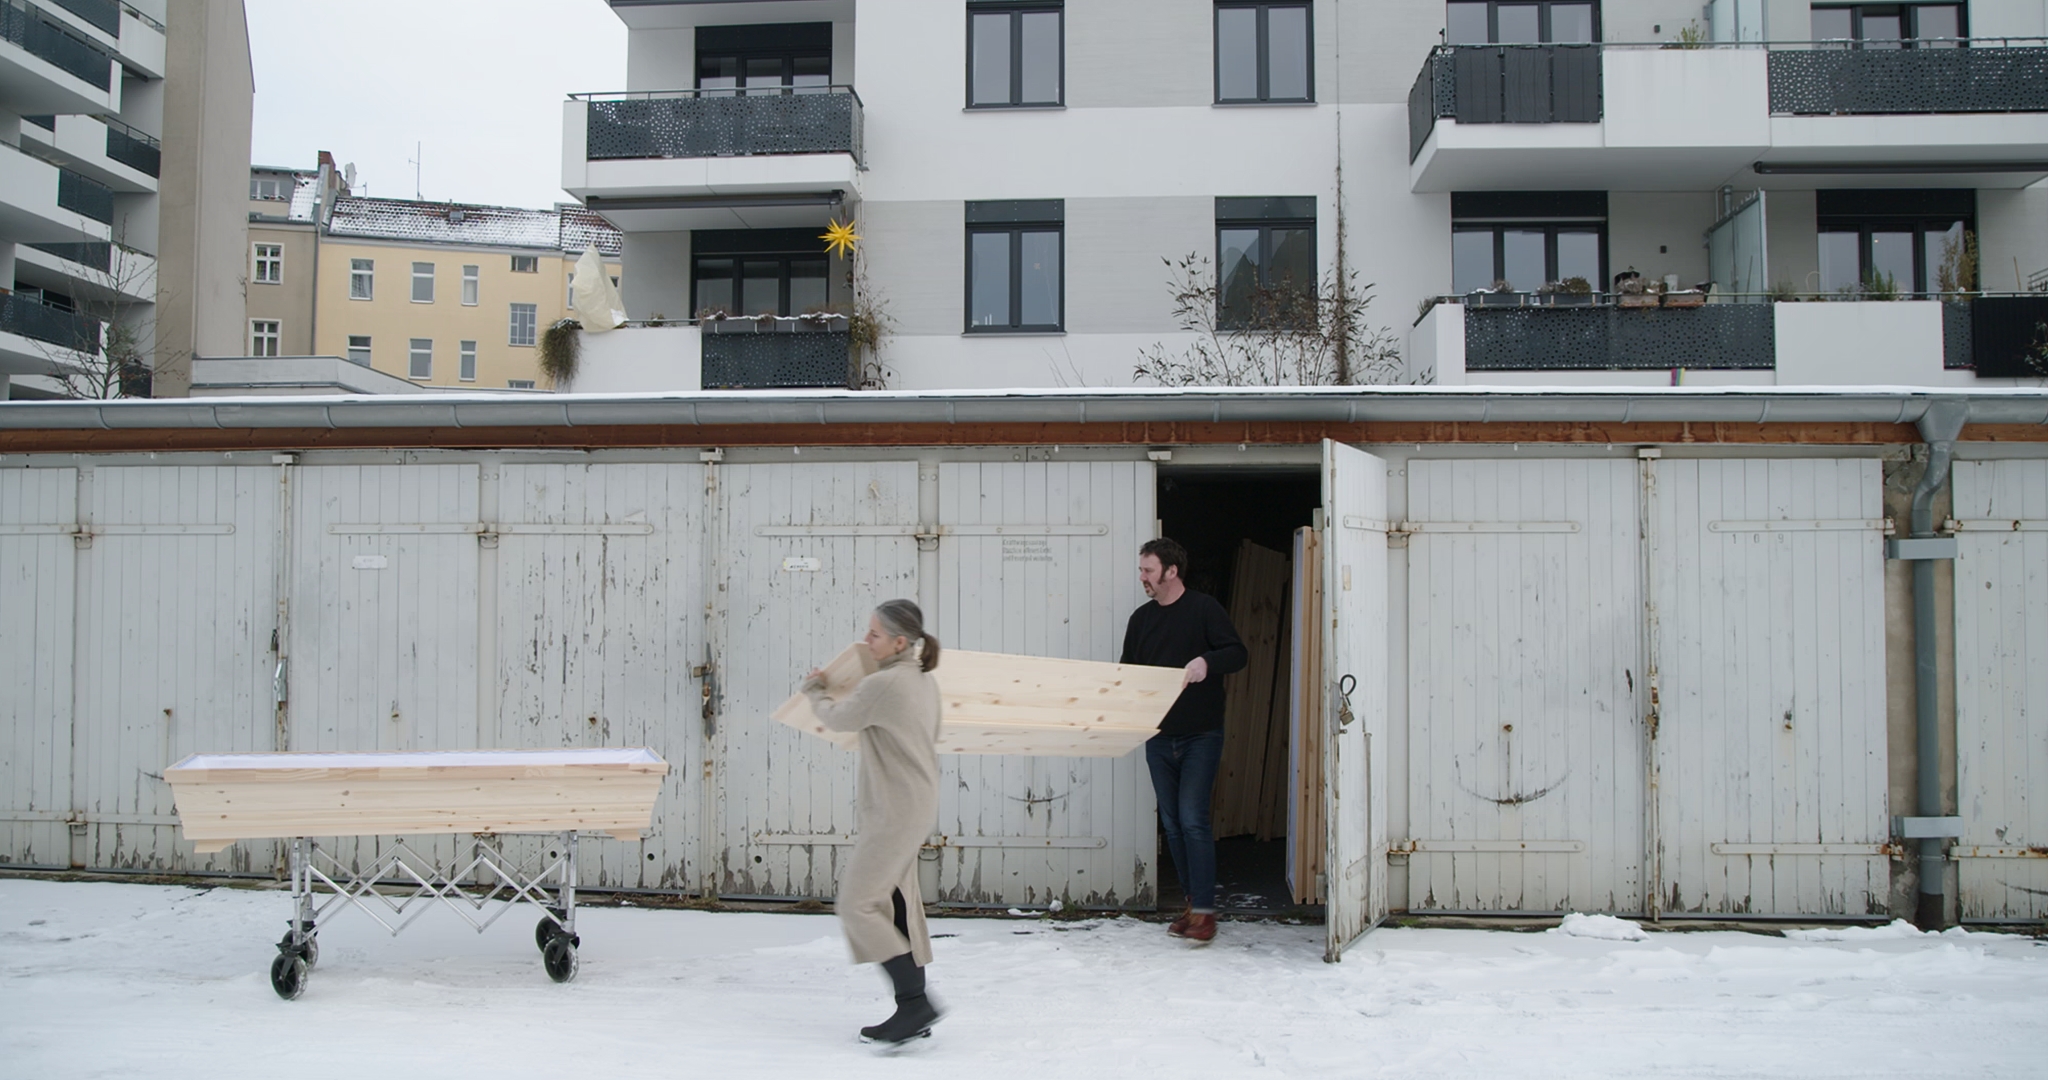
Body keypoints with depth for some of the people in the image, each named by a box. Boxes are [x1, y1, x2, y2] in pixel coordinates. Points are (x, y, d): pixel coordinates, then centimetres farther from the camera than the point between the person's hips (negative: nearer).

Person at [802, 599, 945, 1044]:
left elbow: (838, 718, -4)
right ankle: (914, 1012, 15)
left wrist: (814, 690, 17)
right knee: (898, 905, 12)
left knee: (857, 903, -5)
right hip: (916, 808, 10)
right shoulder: (924, 681, 9)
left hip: (893, 814, -10)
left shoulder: (882, 685, -19)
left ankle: (914, 1001, -8)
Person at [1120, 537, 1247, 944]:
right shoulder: (1141, 618, 11)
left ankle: (1204, 911, -8)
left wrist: (1207, 662, -29)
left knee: (1192, 819, -13)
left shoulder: (1203, 608, -5)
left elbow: (1238, 653, -11)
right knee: (1172, 824, 7)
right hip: (1159, 738, 6)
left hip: (1200, 735, -6)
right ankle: (1191, 903, 17)